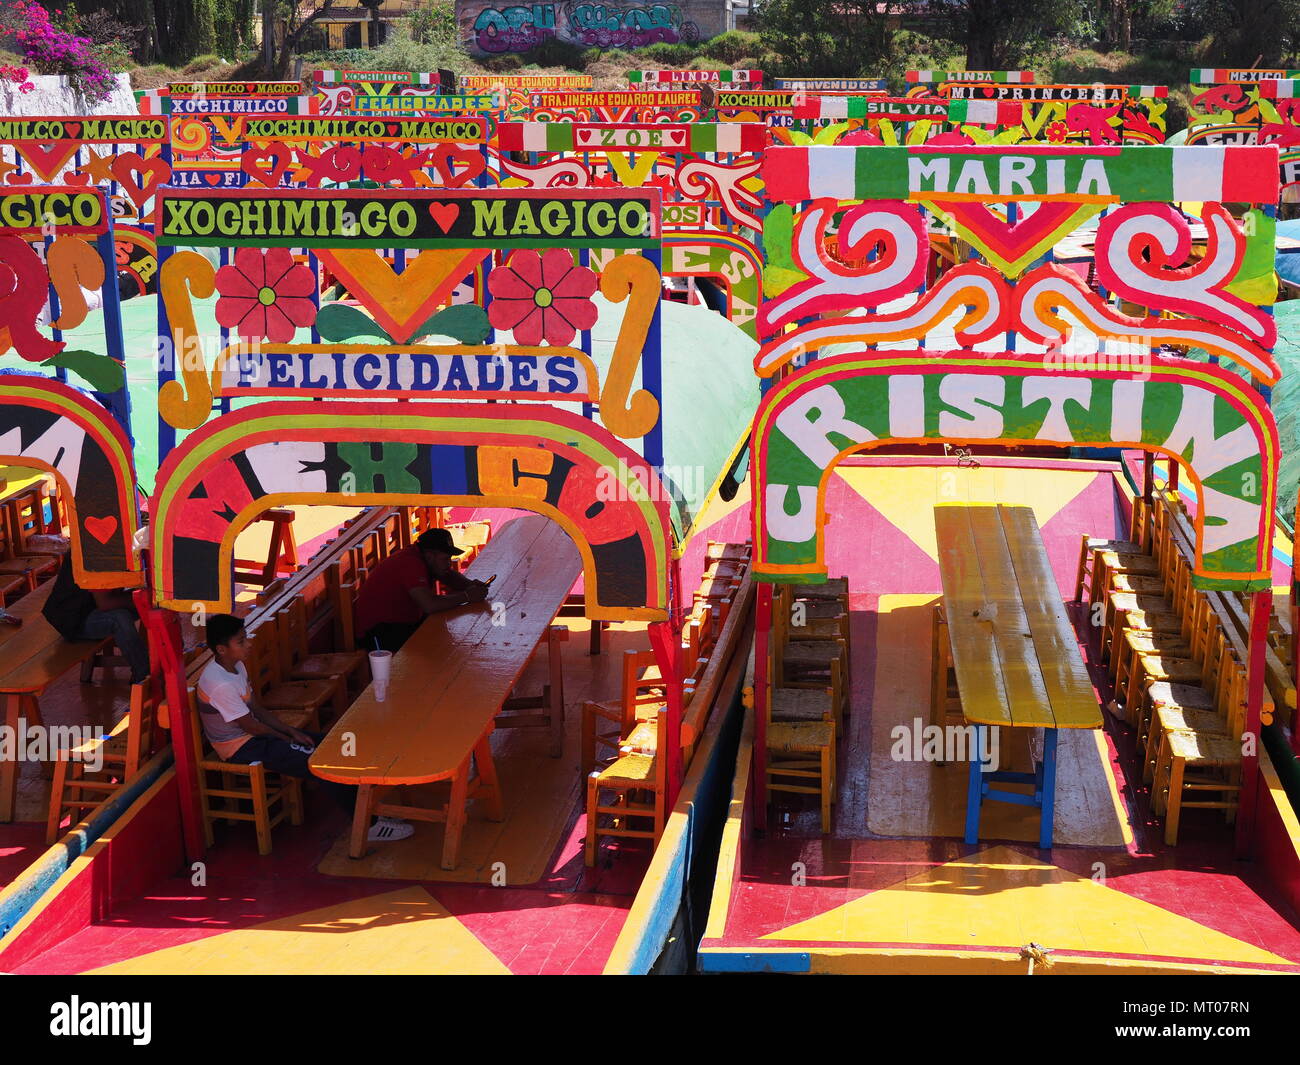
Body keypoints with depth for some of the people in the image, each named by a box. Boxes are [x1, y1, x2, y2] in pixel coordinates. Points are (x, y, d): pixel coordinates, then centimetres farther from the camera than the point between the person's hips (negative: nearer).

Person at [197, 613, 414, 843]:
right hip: (241, 748, -10)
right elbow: (250, 725, -20)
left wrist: (291, 731, 1)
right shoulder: (220, 684, -27)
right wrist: (286, 738, -5)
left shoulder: (236, 667, 3)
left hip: (253, 735, 10)